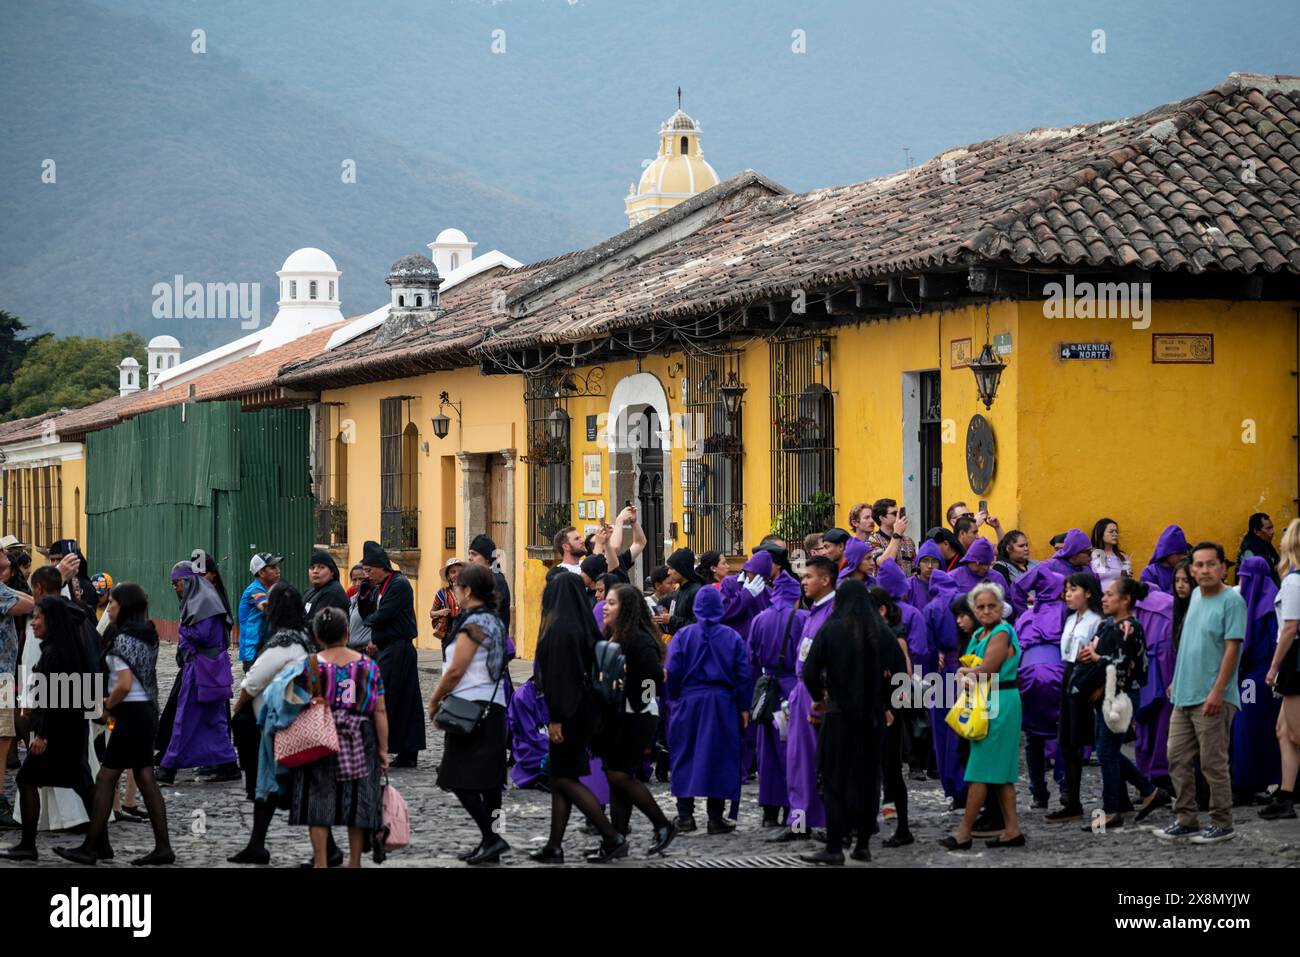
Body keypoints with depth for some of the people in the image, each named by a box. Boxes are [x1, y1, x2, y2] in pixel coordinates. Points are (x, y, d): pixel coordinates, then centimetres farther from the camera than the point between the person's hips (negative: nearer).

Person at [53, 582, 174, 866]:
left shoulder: (123, 638, -16)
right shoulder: (147, 636, 11)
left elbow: (125, 685, -24)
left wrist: (108, 706, -8)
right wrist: (113, 701, 10)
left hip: (131, 714, -9)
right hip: (147, 711, 9)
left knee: (106, 779, -3)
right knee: (146, 779, 9)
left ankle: (90, 848, 0)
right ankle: (163, 848, 7)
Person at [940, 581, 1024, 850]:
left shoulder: (1002, 634, -14)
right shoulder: (980, 634, 14)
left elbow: (984, 672, -20)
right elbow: (969, 668, 15)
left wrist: (964, 673, -2)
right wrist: (968, 672, -8)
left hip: (999, 705, -10)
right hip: (986, 706, 10)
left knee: (981, 770, -6)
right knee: (1000, 772, 10)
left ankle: (964, 833, -2)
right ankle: (1012, 830, 13)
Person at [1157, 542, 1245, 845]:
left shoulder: (1232, 601, -12)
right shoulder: (1196, 596, 12)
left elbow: (1232, 647, -17)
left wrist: (1218, 691, -22)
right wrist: (1176, 681, 21)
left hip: (1211, 699, -8)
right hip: (1184, 695, 8)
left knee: (1213, 764, -1)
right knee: (1178, 760, 9)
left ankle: (1222, 825, 10)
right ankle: (1186, 821, 18)